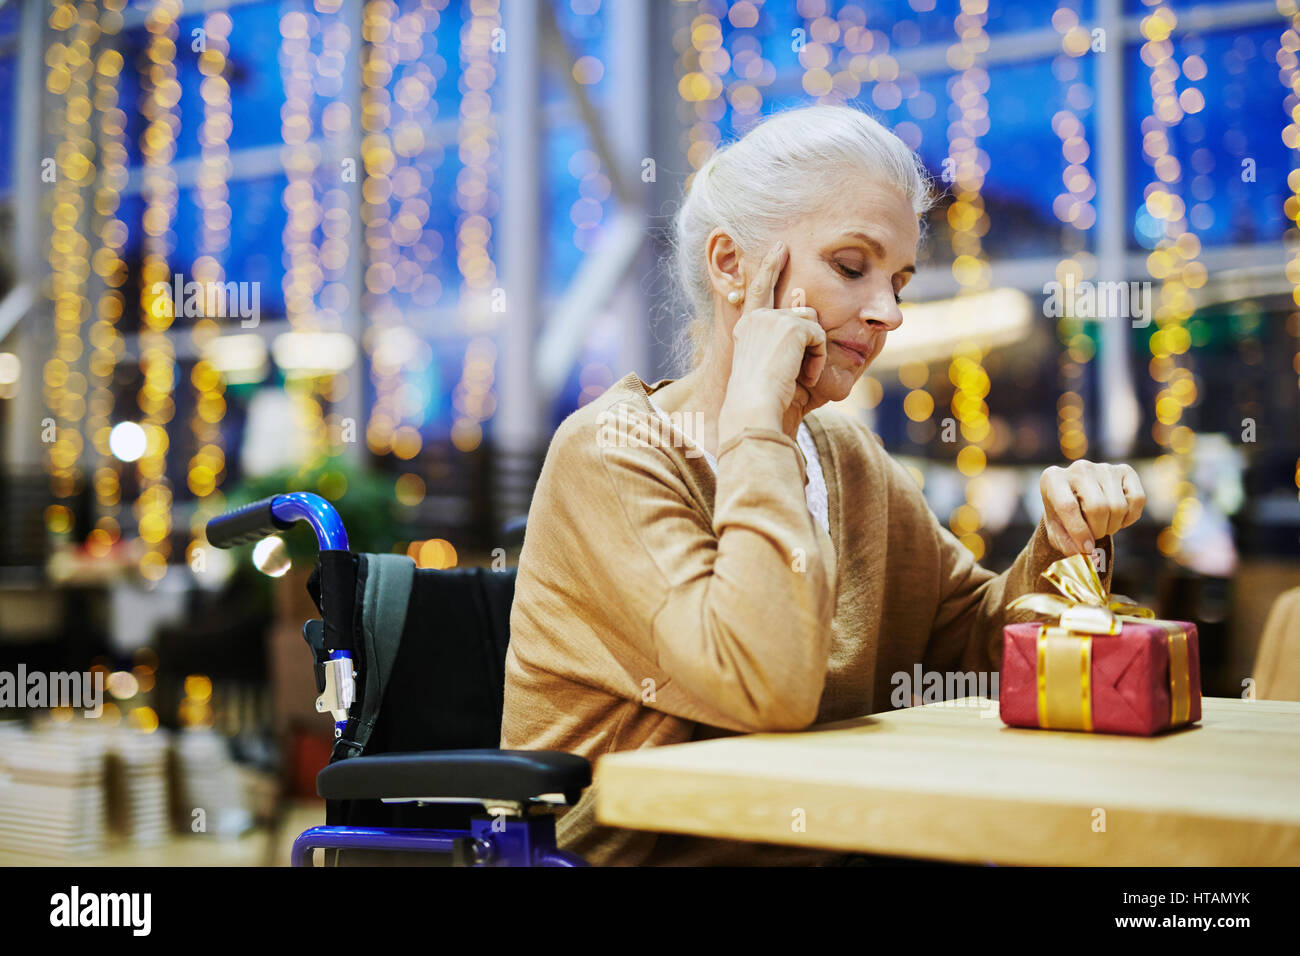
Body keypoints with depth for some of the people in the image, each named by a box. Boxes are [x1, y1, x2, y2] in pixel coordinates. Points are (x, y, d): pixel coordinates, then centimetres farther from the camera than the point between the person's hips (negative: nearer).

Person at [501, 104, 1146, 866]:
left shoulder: (851, 459, 9)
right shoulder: (608, 456, -14)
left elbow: (978, 641, 13)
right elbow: (769, 686, -26)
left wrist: (1062, 541, -5)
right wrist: (756, 417, -21)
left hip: (828, 846, 6)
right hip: (636, 851, -6)